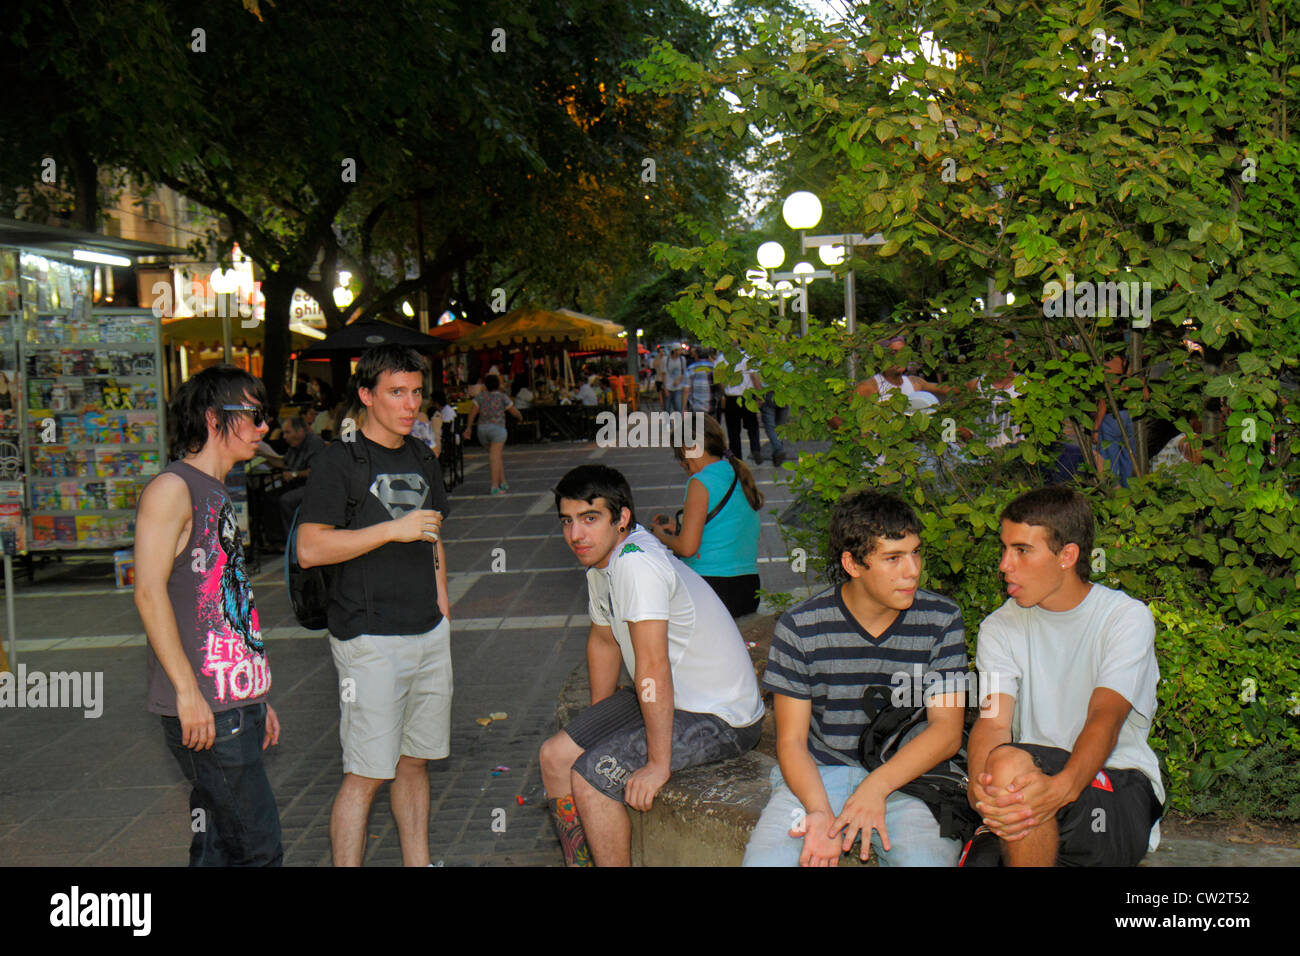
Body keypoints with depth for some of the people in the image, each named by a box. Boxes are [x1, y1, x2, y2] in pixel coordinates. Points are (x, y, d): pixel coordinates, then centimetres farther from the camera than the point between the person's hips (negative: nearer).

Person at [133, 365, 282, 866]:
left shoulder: (218, 495, 20)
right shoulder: (173, 489, -9)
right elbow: (149, 592, -18)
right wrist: (187, 690, -22)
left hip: (235, 702, 9)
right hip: (203, 709, -9)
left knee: (220, 846, 12)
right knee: (258, 846, -9)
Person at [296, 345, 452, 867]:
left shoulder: (424, 461, 15)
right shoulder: (340, 461, -7)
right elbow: (309, 549, -15)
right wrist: (393, 530, -18)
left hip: (430, 635, 7)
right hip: (371, 640, -7)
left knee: (415, 761, 14)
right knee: (366, 775, -5)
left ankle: (418, 862, 24)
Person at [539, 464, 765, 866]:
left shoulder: (636, 562, -28)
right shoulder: (600, 560, 3)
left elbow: (653, 666, -29)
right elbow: (603, 639, 19)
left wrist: (658, 763, -26)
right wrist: (596, 724, 23)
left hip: (721, 719, -10)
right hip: (675, 698, 10)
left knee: (590, 776, -18)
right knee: (556, 755, 7)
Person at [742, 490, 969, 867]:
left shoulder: (941, 620, -1)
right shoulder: (799, 628, -4)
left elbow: (946, 732, -4)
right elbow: (791, 740, -3)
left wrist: (876, 786, -20)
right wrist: (819, 813, -22)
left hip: (907, 779, 0)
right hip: (818, 777, 0)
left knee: (924, 858, -30)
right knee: (764, 859, -25)